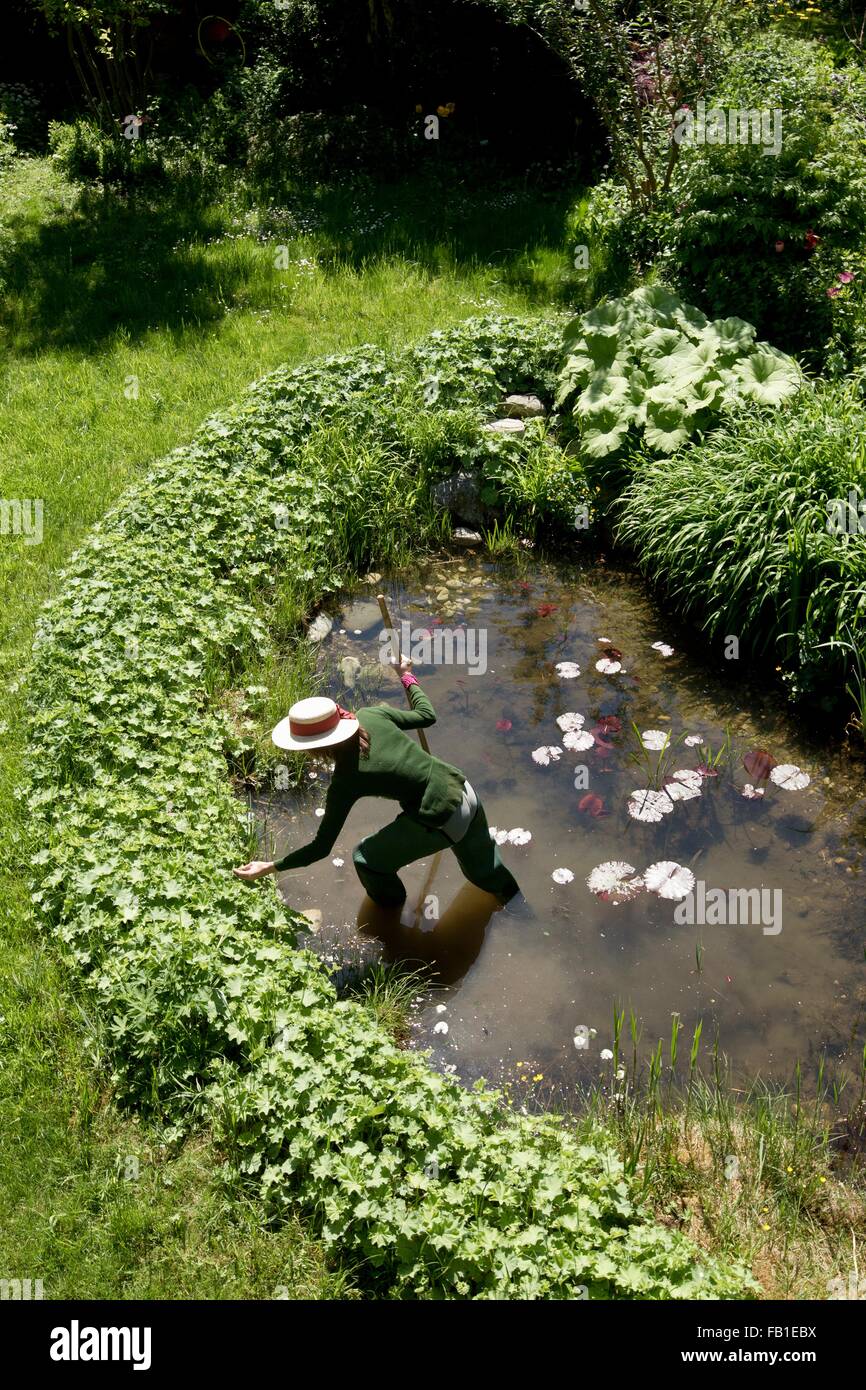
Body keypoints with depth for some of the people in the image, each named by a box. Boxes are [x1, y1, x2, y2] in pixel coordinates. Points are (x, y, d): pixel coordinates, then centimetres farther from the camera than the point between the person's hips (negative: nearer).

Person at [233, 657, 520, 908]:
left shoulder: (346, 779, -21)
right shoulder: (369, 715, -9)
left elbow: (321, 847, -14)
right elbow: (427, 715, 6)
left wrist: (269, 867, -7)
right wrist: (407, 677, 21)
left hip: (440, 823, -6)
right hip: (465, 793, 6)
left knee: (366, 859, 17)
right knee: (483, 870, 33)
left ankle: (391, 908, 44)